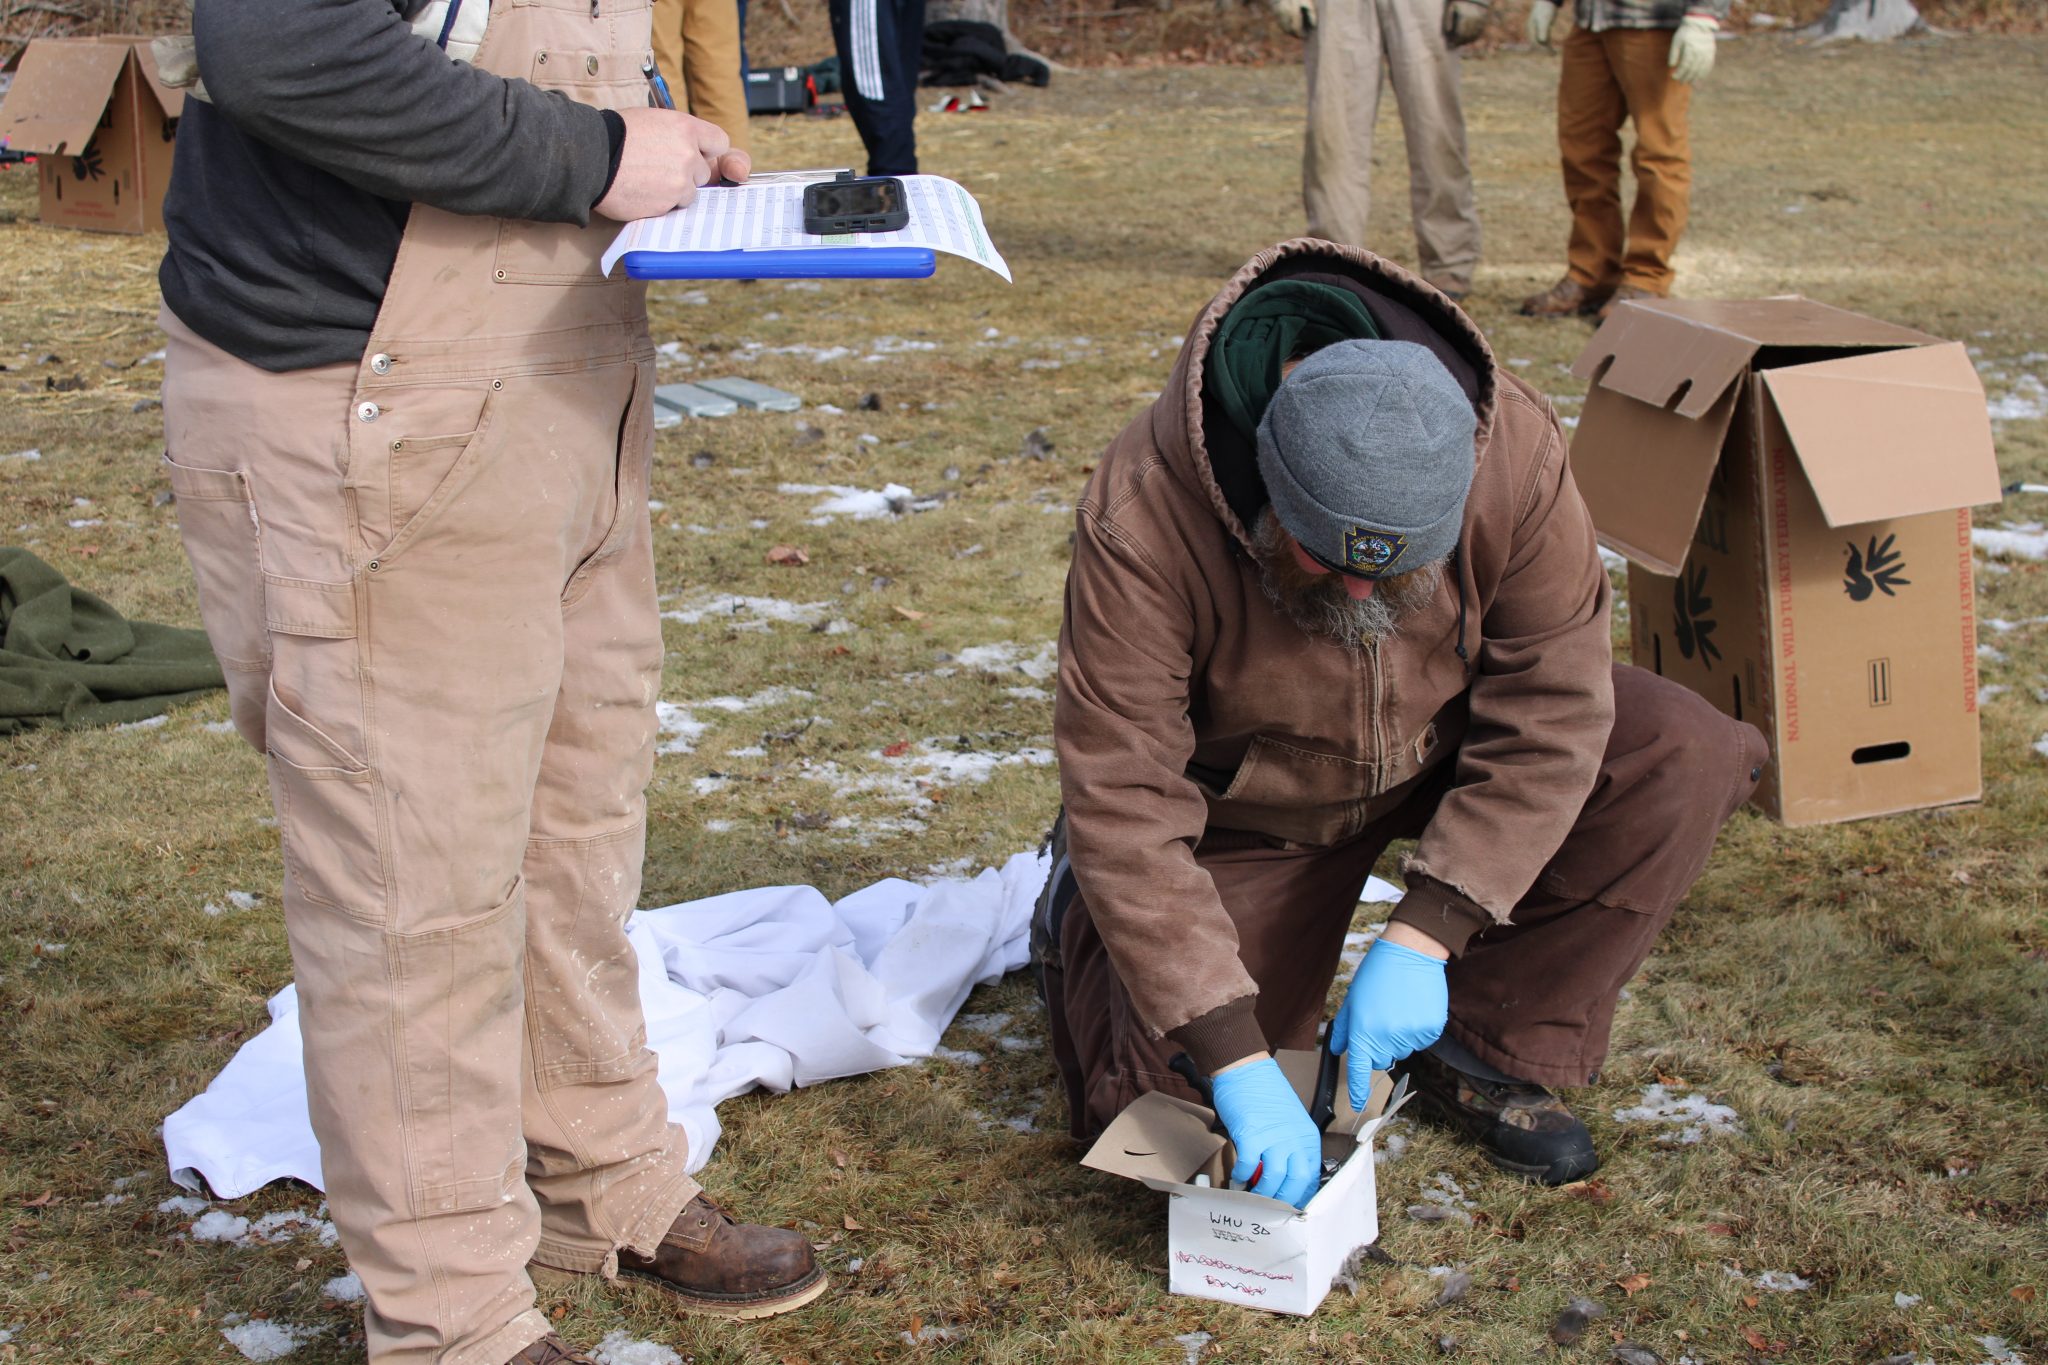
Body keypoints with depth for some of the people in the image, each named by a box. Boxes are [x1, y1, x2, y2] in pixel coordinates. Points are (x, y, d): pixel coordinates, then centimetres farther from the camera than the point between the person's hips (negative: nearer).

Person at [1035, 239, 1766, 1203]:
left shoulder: (1513, 447, -30)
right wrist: (1236, 1055, -37)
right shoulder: (1142, 516, -36)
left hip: (1449, 748, 3)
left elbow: (1553, 707, -24)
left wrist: (1423, 937, -31)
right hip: (1250, 801, -2)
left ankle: (1485, 1049, -5)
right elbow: (1125, 801, -34)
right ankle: (1082, 919, 21)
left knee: (1685, 759, -22)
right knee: (1172, 1107, -14)